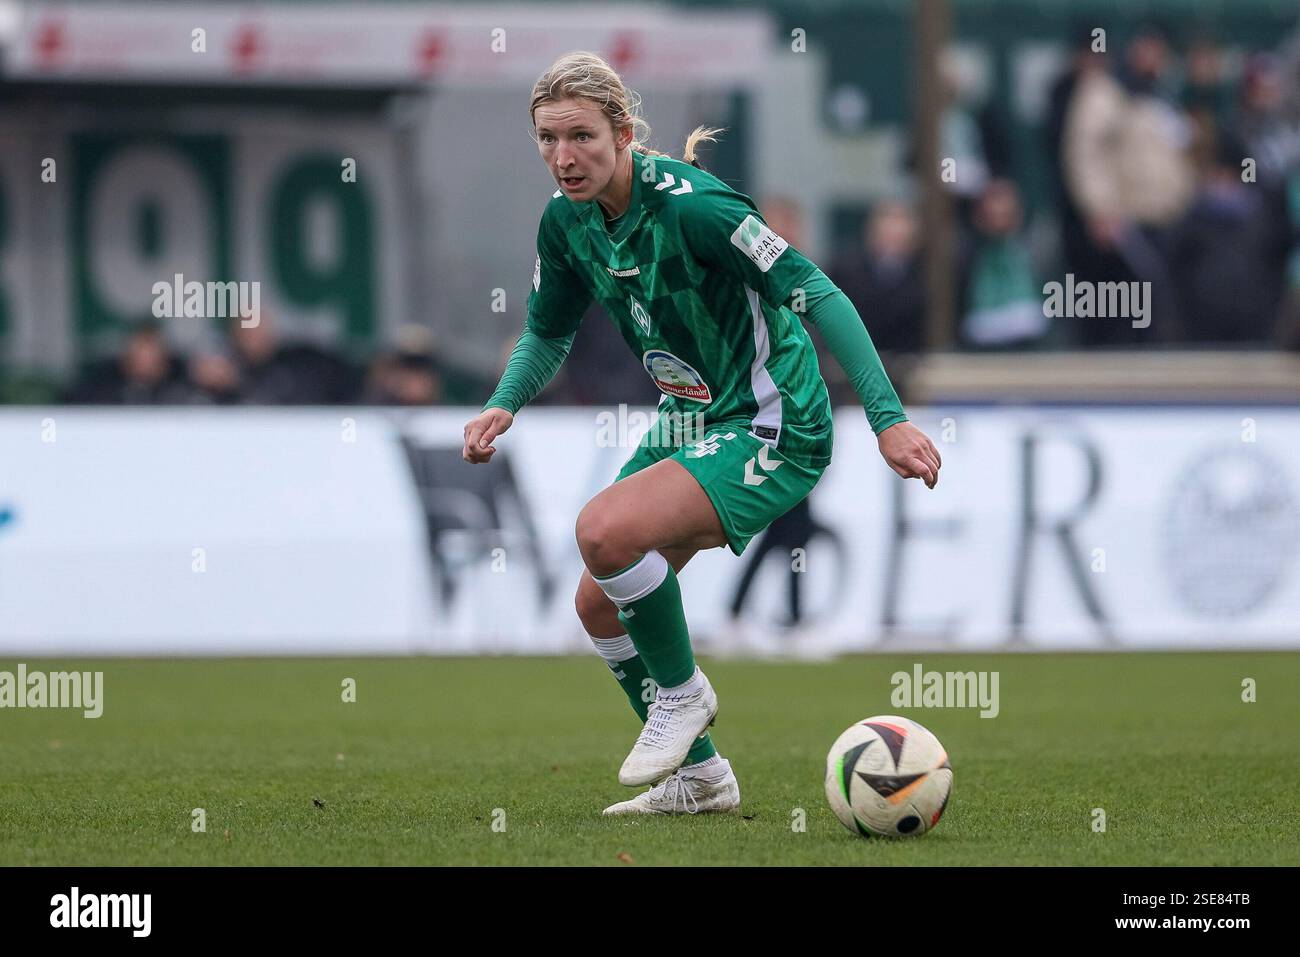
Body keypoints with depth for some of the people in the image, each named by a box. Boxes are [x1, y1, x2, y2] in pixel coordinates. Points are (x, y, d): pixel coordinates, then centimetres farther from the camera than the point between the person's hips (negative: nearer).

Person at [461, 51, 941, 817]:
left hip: (775, 430, -9)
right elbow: (549, 332, 17)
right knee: (600, 603, 7)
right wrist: (504, 407, -3)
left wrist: (888, 418, -30)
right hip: (692, 423, 9)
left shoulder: (688, 204, -26)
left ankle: (682, 692, -2)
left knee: (605, 532, -28)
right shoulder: (568, 221, -1)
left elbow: (814, 292, -26)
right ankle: (700, 776, 24)